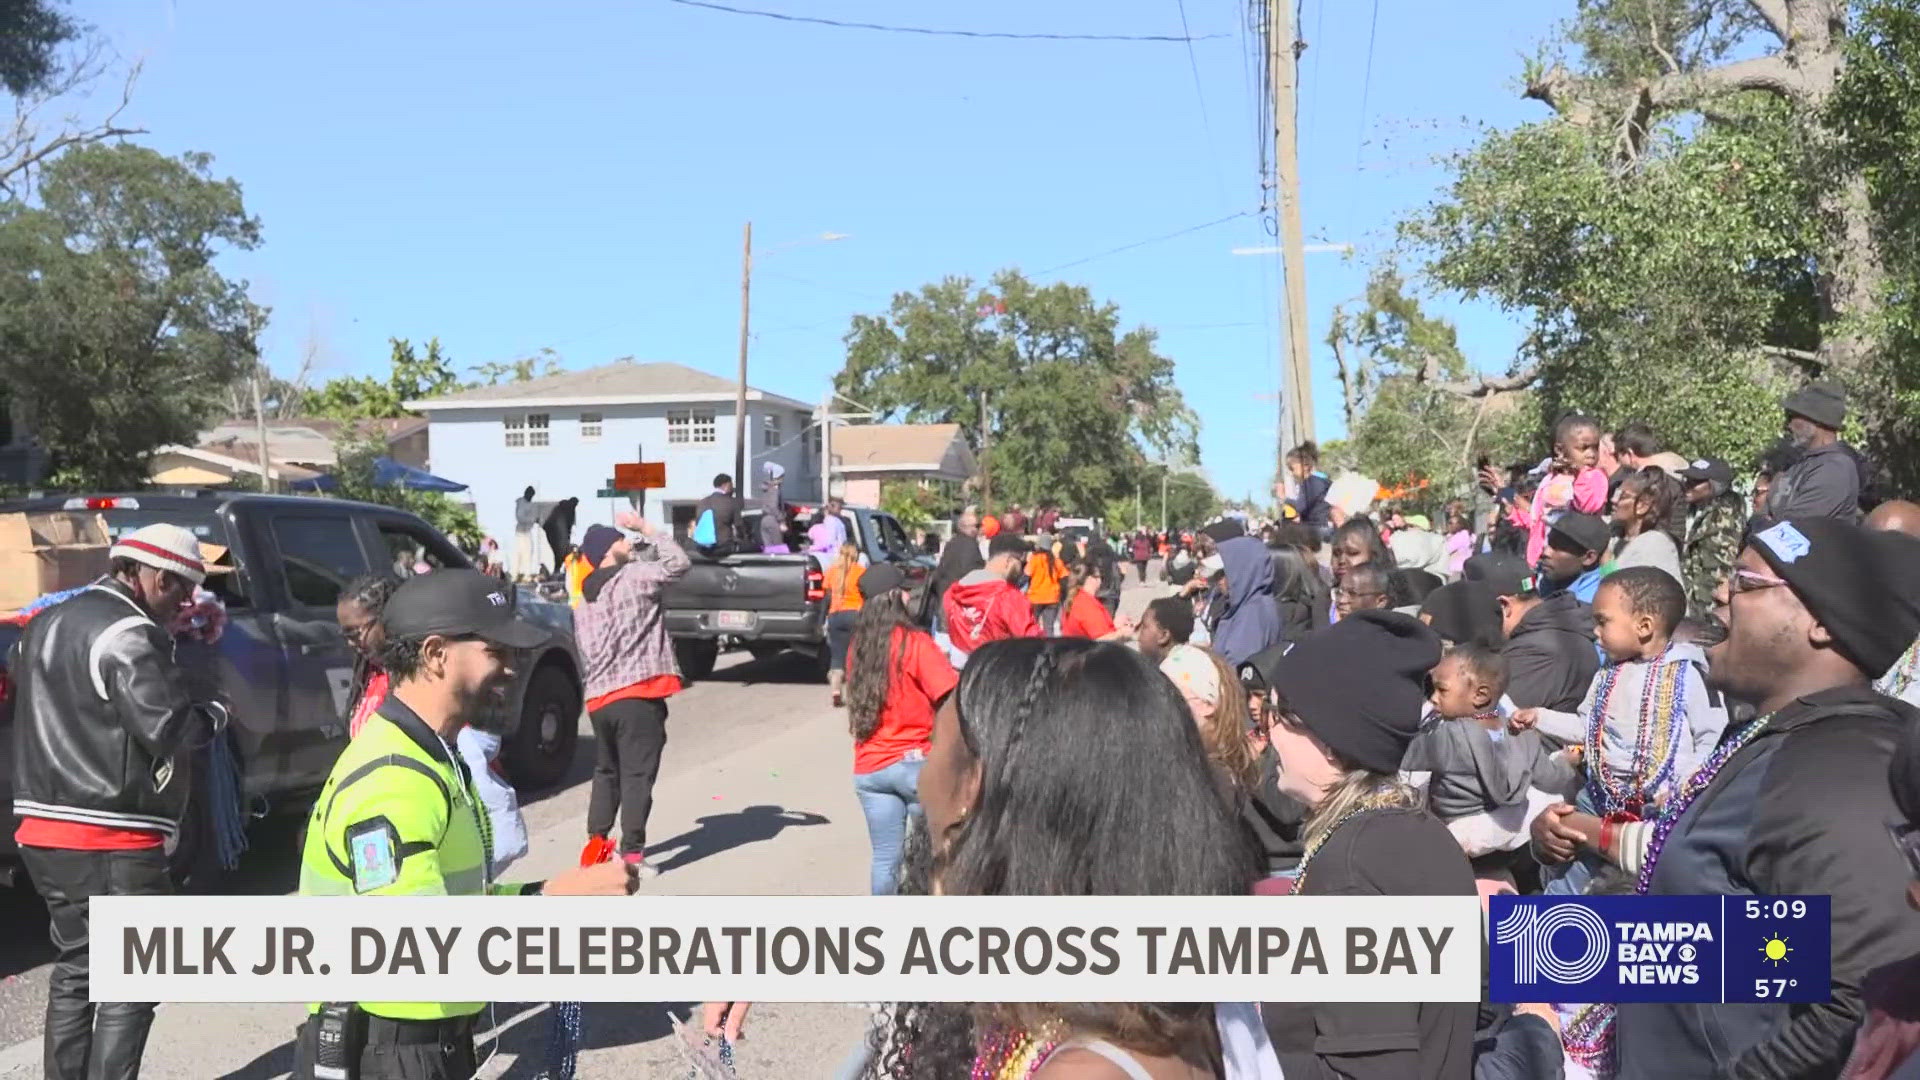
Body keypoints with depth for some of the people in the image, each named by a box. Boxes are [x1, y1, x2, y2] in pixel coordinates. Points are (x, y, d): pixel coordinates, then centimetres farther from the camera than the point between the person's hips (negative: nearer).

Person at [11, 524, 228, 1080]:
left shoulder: (45, 624, 15)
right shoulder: (128, 634, -15)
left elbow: (37, 708, 20)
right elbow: (165, 727, -22)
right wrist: (213, 711, -4)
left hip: (43, 831, 9)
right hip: (114, 844, -9)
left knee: (74, 971, 18)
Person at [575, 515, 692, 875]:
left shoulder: (585, 598, 17)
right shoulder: (632, 576, -7)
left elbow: (583, 651, 19)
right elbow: (678, 563, -11)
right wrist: (646, 528, -1)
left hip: (599, 697, 8)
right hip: (637, 696, -7)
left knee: (606, 772, 21)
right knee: (637, 776, -4)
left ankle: (596, 842, 23)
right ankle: (632, 854, -4)